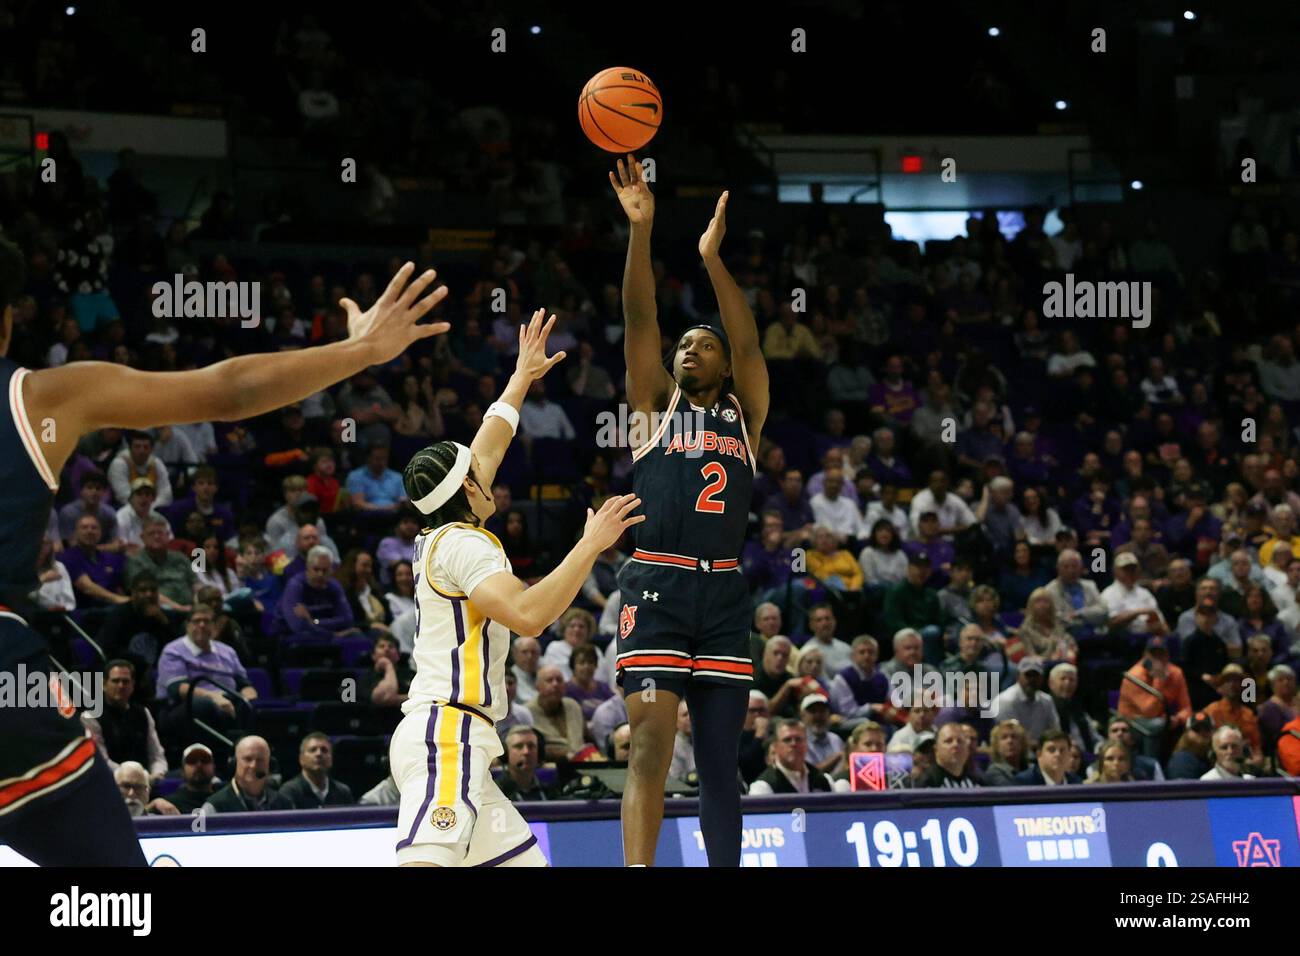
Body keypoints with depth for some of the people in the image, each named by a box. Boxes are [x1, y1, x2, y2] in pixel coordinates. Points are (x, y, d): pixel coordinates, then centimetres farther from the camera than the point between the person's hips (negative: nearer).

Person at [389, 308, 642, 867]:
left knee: (523, 860, 8)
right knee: (428, 862, -28)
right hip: (448, 733, -11)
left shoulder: (439, 539, 22)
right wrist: (591, 544, -14)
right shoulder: (464, 544, -5)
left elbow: (487, 452, 36)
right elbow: (527, 615, -20)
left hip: (452, 744, 11)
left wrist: (522, 378, 46)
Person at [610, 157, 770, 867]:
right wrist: (640, 229, -12)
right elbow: (639, 321, 0)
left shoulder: (744, 414, 15)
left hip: (722, 593, 2)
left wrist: (712, 258, -13)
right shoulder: (657, 404, 12)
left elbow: (747, 342, -1)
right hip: (655, 584, -2)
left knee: (720, 763, 6)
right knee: (650, 748, -14)